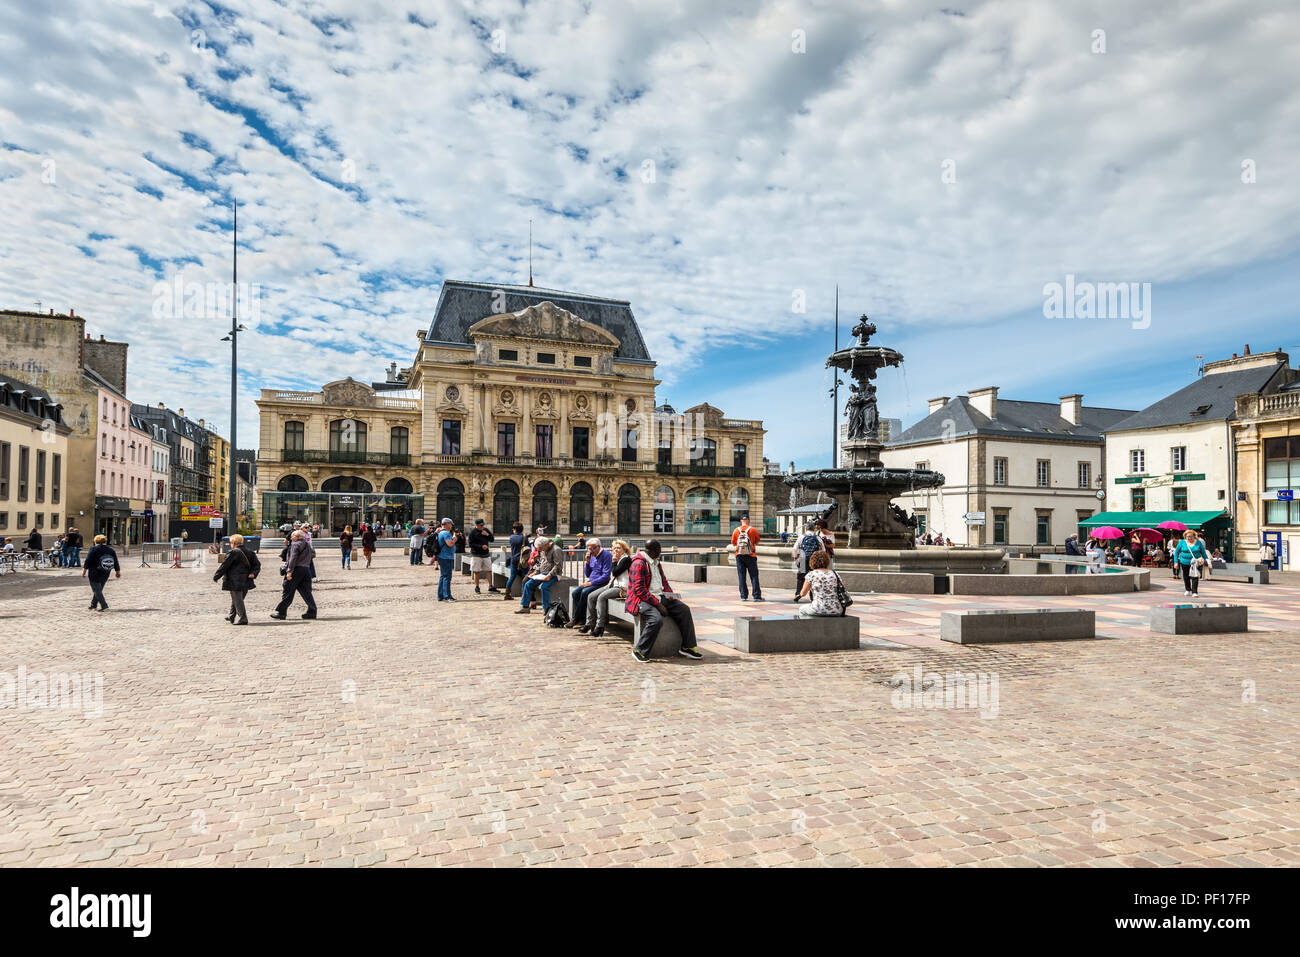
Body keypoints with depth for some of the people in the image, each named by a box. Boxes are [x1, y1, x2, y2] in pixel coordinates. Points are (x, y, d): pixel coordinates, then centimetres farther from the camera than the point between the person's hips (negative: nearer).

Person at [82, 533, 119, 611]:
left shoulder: (93, 550, -6)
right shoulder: (111, 550, 7)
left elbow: (87, 562, -8)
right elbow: (116, 563, 9)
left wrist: (84, 571, -2)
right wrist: (118, 572, 18)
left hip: (94, 574, -5)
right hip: (105, 575, 5)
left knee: (97, 590, -2)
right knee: (98, 589, 18)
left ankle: (104, 606, -13)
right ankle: (93, 605, 26)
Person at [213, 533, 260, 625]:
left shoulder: (233, 553, -13)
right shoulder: (250, 552, 9)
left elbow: (224, 566, -10)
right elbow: (257, 565, 5)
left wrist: (216, 577, -1)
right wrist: (253, 573, -5)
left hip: (235, 582, -7)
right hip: (246, 582, 7)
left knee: (237, 600, -2)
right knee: (237, 599, 20)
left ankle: (242, 618, -5)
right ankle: (232, 616, 33)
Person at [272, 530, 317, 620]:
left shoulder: (295, 545, -7)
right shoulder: (307, 545, 17)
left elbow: (293, 559, -17)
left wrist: (289, 571, -21)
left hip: (296, 569, -7)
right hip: (306, 569, 7)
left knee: (287, 592, 1)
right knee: (306, 592, 7)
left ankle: (281, 612, 6)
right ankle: (312, 611, 2)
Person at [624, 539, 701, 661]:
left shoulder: (656, 562, 15)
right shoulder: (638, 564, -15)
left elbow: (663, 580, 26)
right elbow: (639, 590, -20)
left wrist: (669, 593, 5)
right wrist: (658, 604, -22)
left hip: (659, 597, 9)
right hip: (642, 600, -9)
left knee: (684, 609, -6)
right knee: (657, 619, -35)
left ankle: (687, 647, 2)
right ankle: (639, 651, -20)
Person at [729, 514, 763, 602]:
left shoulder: (736, 530, 0)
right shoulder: (753, 530, -4)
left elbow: (733, 543, 7)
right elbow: (757, 542, 7)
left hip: (739, 555, 2)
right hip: (750, 555, -1)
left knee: (741, 576, 6)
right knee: (754, 576, 3)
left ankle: (743, 596, 5)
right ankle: (756, 596, 1)